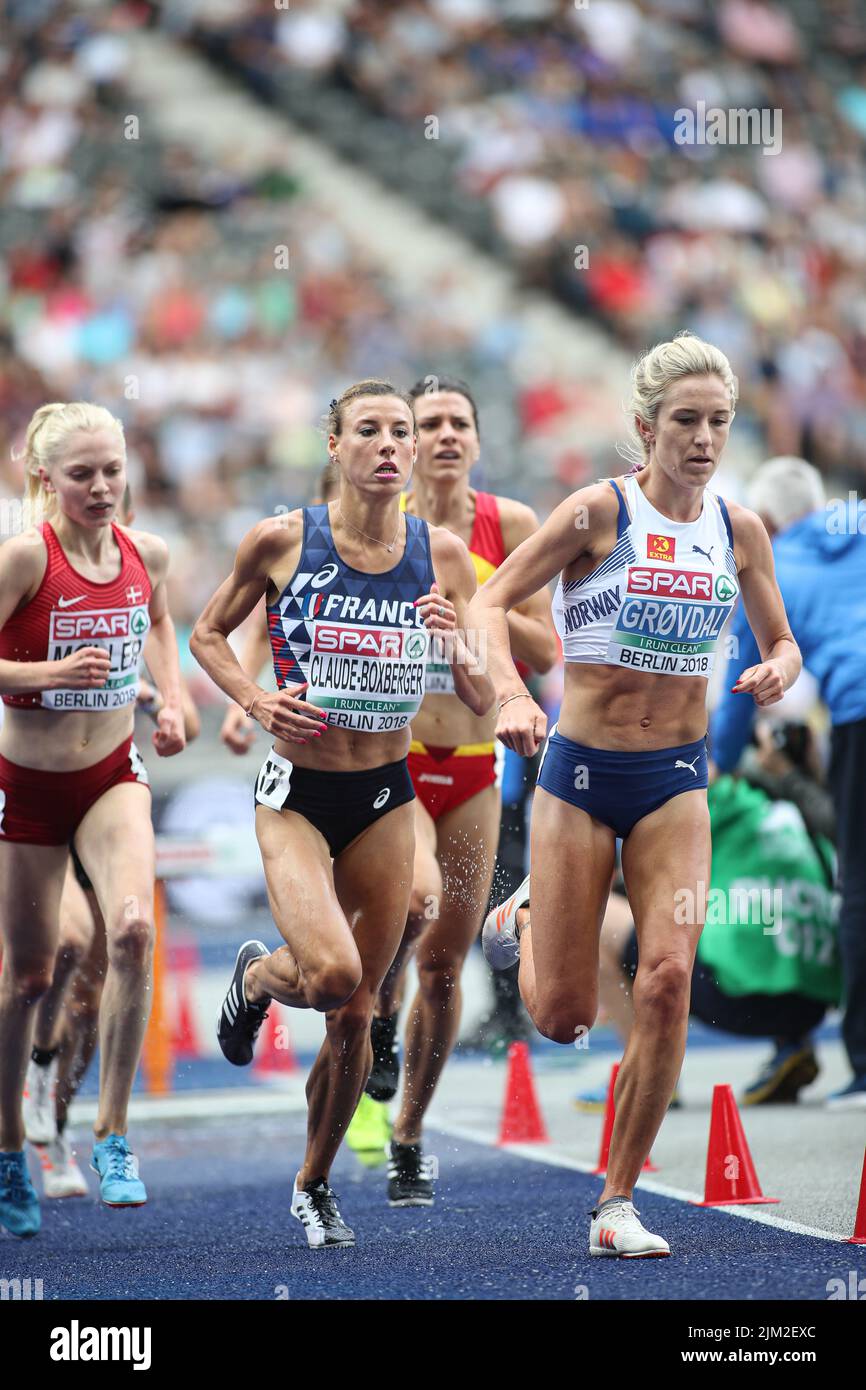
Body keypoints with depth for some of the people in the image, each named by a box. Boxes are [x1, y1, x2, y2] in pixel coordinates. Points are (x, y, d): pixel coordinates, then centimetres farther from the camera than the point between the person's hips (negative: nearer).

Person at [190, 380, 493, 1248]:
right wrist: (257, 702, -10)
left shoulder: (441, 553, -1)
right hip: (297, 794, -3)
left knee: (355, 1014, 7)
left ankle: (314, 1184, 30)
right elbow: (206, 635, 8)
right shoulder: (281, 541, -7)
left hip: (386, 799, 3)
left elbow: (482, 704, 1)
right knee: (331, 972, -25)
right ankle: (256, 976, 12)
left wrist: (458, 644, -20)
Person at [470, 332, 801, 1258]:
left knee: (667, 981, -16)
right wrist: (511, 695, -30)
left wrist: (777, 673, -10)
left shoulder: (738, 530, 2)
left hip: (677, 780, 3)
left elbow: (782, 642, 14)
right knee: (560, 1016, 1)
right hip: (581, 773, -3)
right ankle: (520, 921, 38)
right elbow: (488, 602, -13)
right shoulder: (599, 513, -10)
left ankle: (618, 1202, -3)